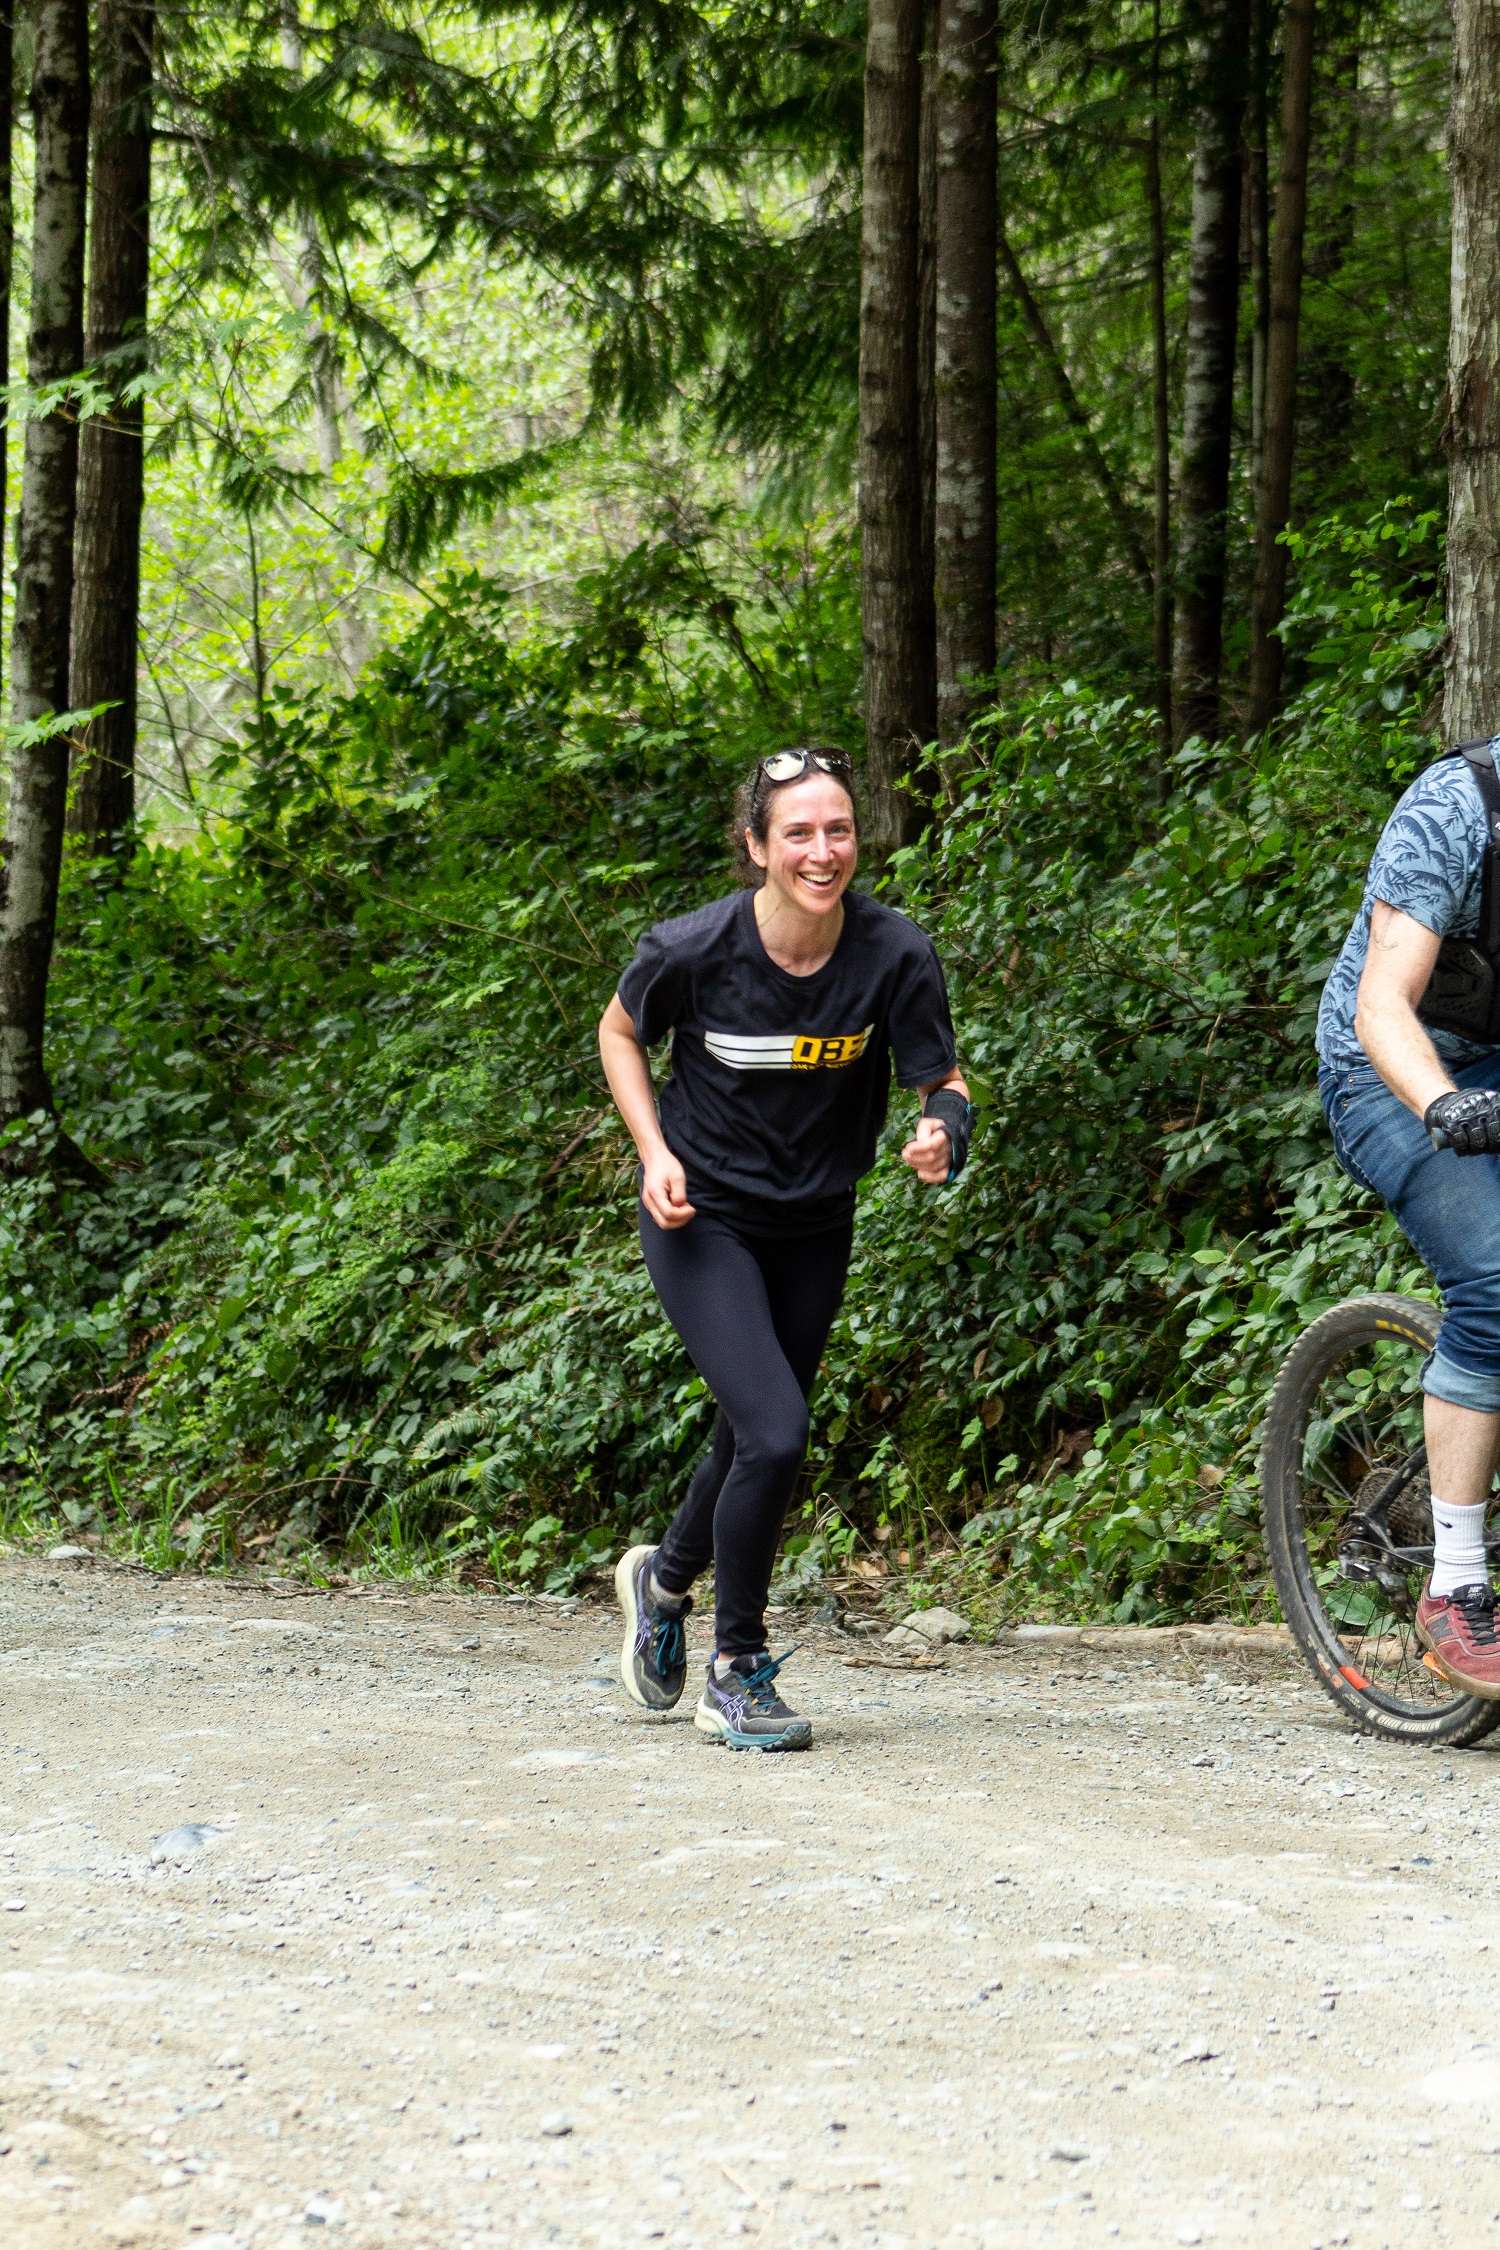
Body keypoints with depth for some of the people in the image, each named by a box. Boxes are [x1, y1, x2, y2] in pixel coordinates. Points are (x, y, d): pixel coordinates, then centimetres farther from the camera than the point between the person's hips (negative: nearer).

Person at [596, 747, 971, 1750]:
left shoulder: (896, 954, -17)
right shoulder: (696, 949, -21)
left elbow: (943, 1080, -7)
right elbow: (620, 1033, -1)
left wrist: (944, 1132, -30)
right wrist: (656, 1153, -13)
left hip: (814, 1227, 4)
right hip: (704, 1219, -4)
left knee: (754, 1438, 18)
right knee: (776, 1435, -18)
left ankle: (666, 1578, 49)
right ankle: (736, 1670, 1)